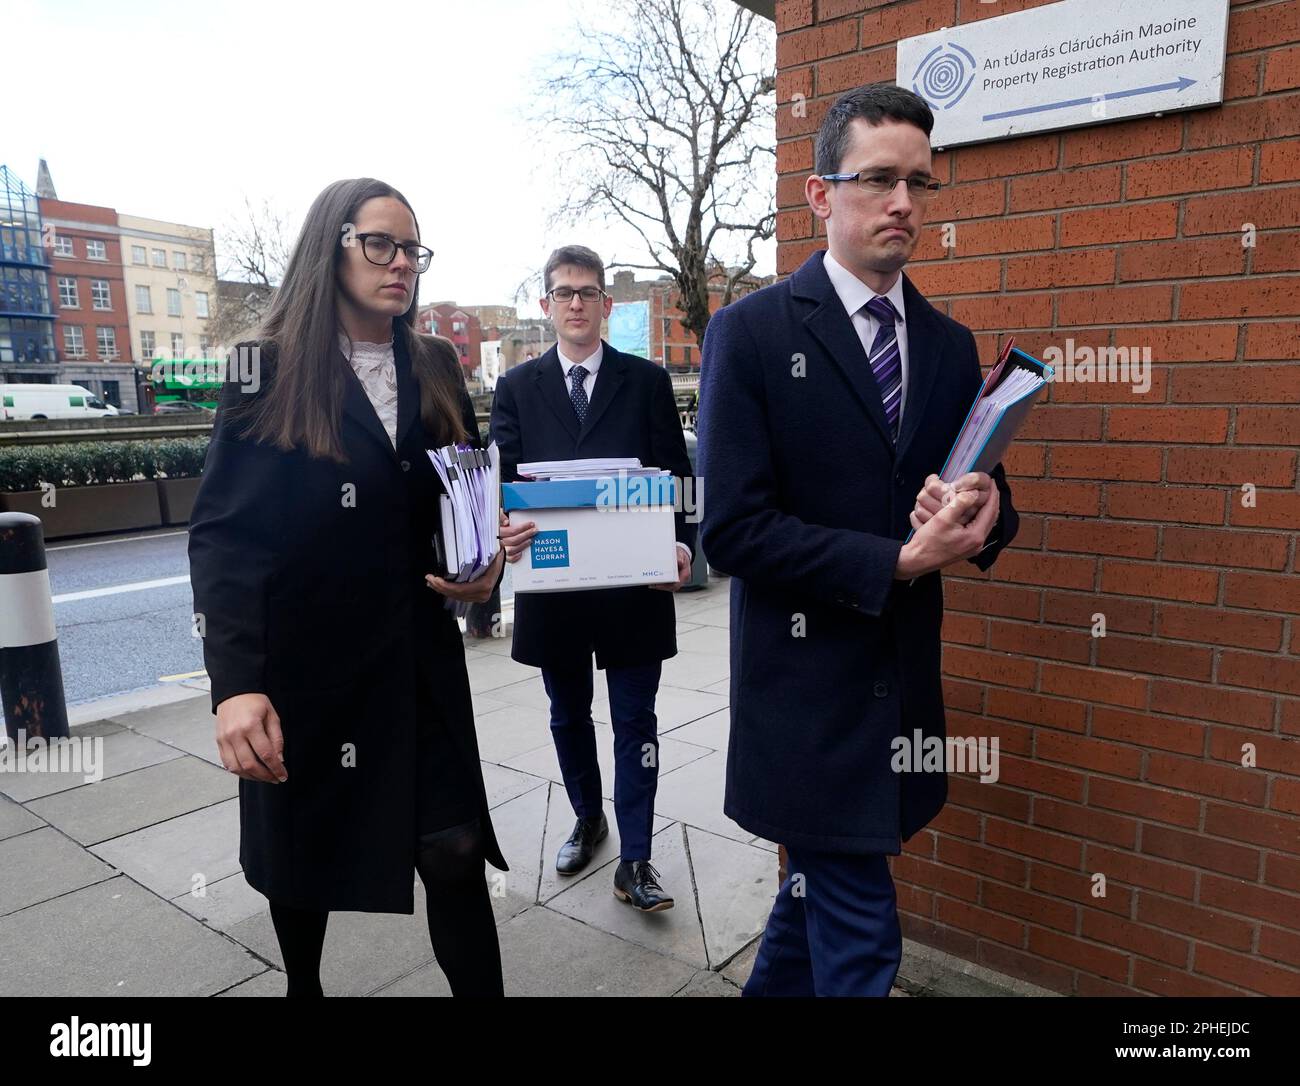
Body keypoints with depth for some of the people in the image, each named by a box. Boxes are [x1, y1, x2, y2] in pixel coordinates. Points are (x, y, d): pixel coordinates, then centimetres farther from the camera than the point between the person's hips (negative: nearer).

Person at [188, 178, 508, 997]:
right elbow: (222, 532, -10)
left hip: (417, 657, 2)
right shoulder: (269, 371, -5)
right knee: (303, 849, 17)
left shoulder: (436, 368, 6)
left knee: (455, 851, -3)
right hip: (301, 659, -1)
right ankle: (304, 984, 45)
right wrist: (236, 682, -20)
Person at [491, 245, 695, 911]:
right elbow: (500, 479, -1)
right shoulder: (517, 387, 6)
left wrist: (682, 545, -17)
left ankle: (633, 861, 15)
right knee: (569, 715, 19)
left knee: (635, 722, 4)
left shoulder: (647, 381, 3)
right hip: (551, 582, 2)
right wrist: (504, 530, -22)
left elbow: (677, 475, 0)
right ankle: (588, 818, 41)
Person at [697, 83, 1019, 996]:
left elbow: (987, 497, 10)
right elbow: (732, 528, -16)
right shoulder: (752, 332, -9)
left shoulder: (950, 345, 7)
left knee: (824, 881, 22)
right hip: (808, 683, -5)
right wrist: (897, 562, -21)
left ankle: (773, 986, 47)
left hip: (905, 681, 6)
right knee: (860, 935, 5)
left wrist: (982, 516, -14)